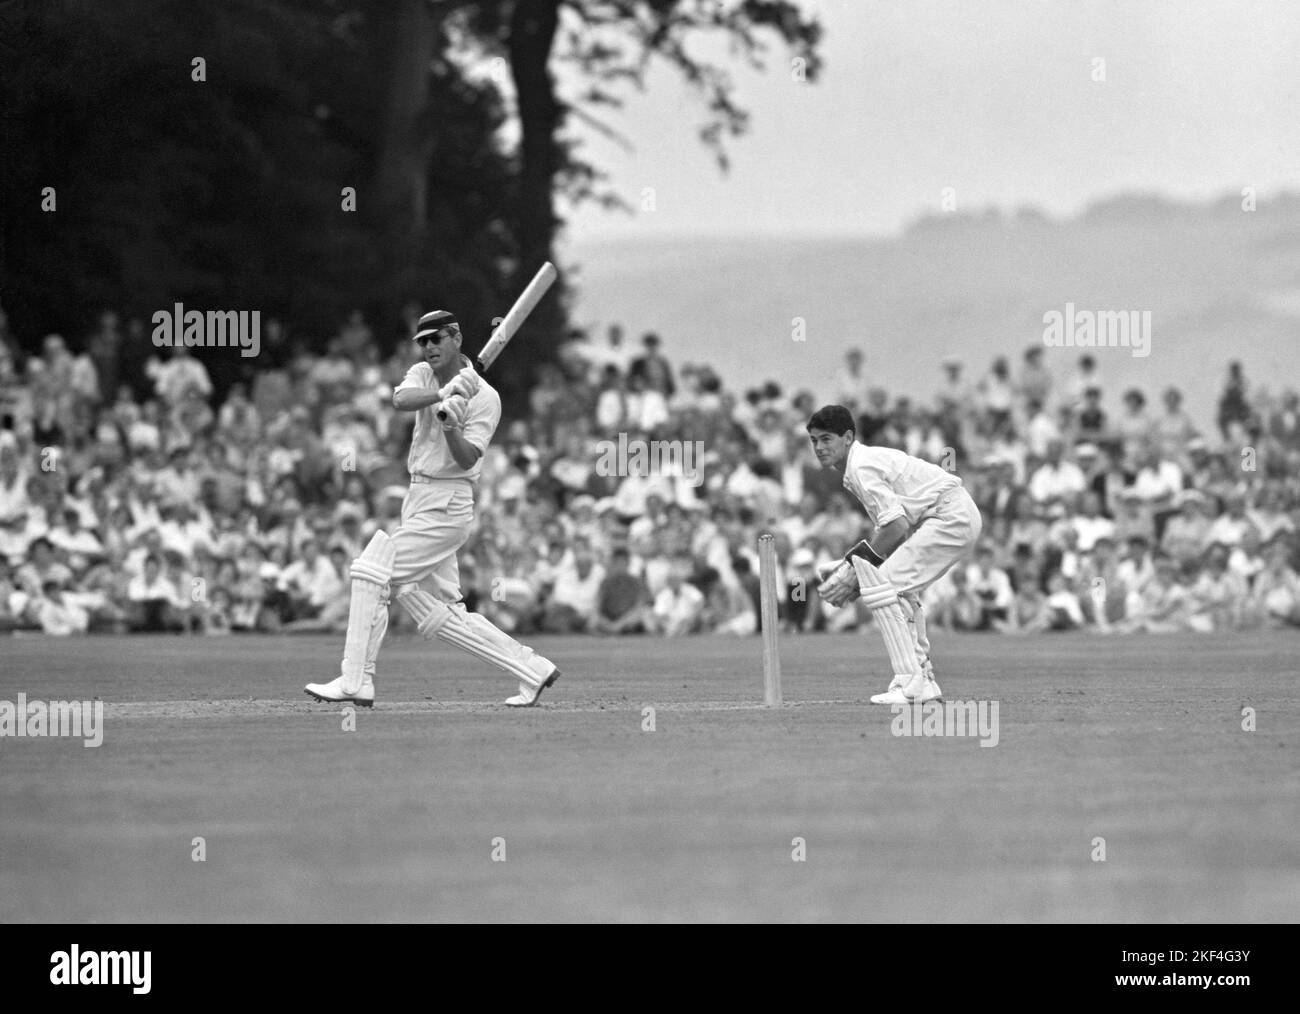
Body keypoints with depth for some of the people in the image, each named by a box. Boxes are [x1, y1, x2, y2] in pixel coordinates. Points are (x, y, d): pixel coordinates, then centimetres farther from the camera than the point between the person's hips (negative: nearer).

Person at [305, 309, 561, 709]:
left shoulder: (484, 397, -8)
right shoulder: (423, 375, 9)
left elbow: (467, 460, -17)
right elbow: (401, 400, -14)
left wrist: (451, 427, -35)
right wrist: (444, 394, -31)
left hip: (446, 506, -8)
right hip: (418, 500, 8)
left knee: (372, 571, -15)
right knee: (439, 614, 6)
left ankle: (355, 682, -12)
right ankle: (532, 669, 11)